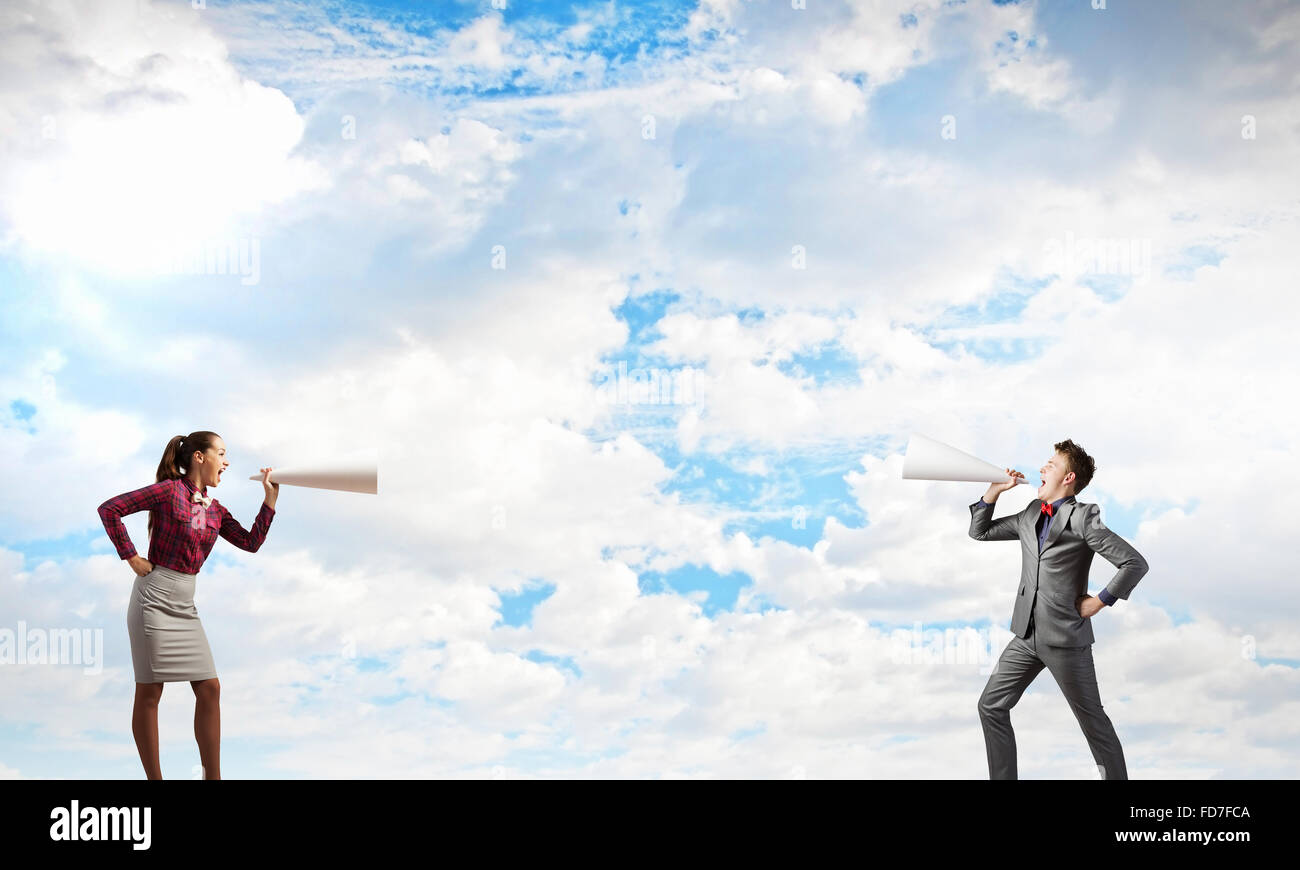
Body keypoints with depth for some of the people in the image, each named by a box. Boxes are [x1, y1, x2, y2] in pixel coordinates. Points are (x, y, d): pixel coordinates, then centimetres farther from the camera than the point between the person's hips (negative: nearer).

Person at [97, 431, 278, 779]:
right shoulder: (170, 490, -9)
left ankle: (213, 776, 11)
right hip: (155, 597, -7)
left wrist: (270, 498, 4)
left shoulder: (215, 510, 11)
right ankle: (154, 777, 7)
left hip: (185, 604, 8)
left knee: (209, 688, 4)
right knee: (149, 692, 0)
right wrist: (131, 558, -12)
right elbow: (109, 509, -11)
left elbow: (251, 542, 10)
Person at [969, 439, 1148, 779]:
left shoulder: (1082, 517, -11)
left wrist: (1098, 602, -11)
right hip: (1027, 636, 7)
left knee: (1092, 719, 4)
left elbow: (1135, 563, -15)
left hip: (1065, 637, -7)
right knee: (992, 706, 7)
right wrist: (994, 491, 7)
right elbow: (980, 532, 19)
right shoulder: (1031, 515, 11)